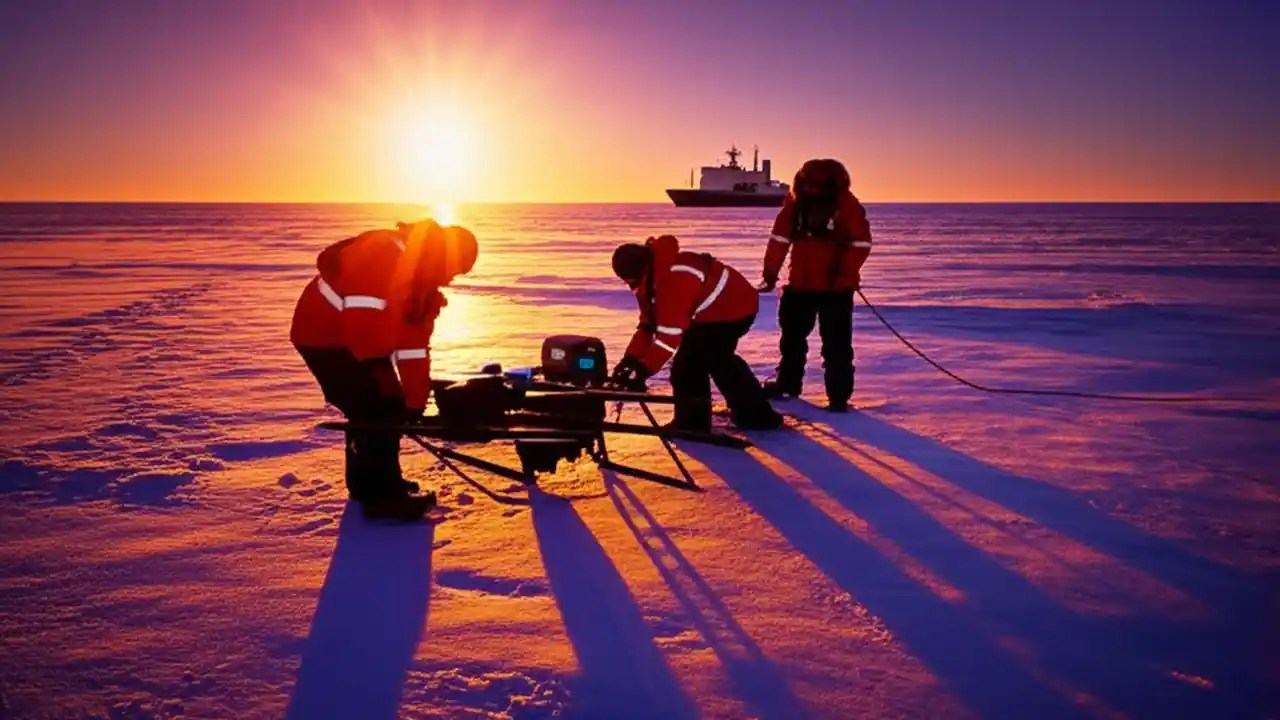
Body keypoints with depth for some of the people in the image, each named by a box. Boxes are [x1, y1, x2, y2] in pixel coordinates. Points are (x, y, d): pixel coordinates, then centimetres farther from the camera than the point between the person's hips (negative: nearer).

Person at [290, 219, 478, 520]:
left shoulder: (423, 281, 7)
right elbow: (361, 305, -35)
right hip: (324, 335, -10)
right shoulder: (387, 253, -23)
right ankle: (383, 497, -3)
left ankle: (368, 483, 29)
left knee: (389, 407, 13)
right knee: (378, 411, -12)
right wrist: (376, 361, -30)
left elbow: (414, 344, 8)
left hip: (358, 342, 10)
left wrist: (416, 403, 6)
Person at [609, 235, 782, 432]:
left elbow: (670, 331, -35)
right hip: (727, 306, 11)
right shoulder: (652, 275, -1)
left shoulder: (672, 279, -34)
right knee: (718, 359, 23)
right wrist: (631, 358, -9)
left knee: (688, 364, -10)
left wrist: (643, 369, -33)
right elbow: (648, 322, 1)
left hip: (734, 308, -11)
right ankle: (756, 414, 35)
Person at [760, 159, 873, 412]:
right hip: (800, 284, 4)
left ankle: (839, 396, 11)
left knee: (836, 343, 1)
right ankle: (787, 383, 27)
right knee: (792, 335, 14)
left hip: (836, 288, -4)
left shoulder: (846, 204, -11)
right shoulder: (795, 201, -4)